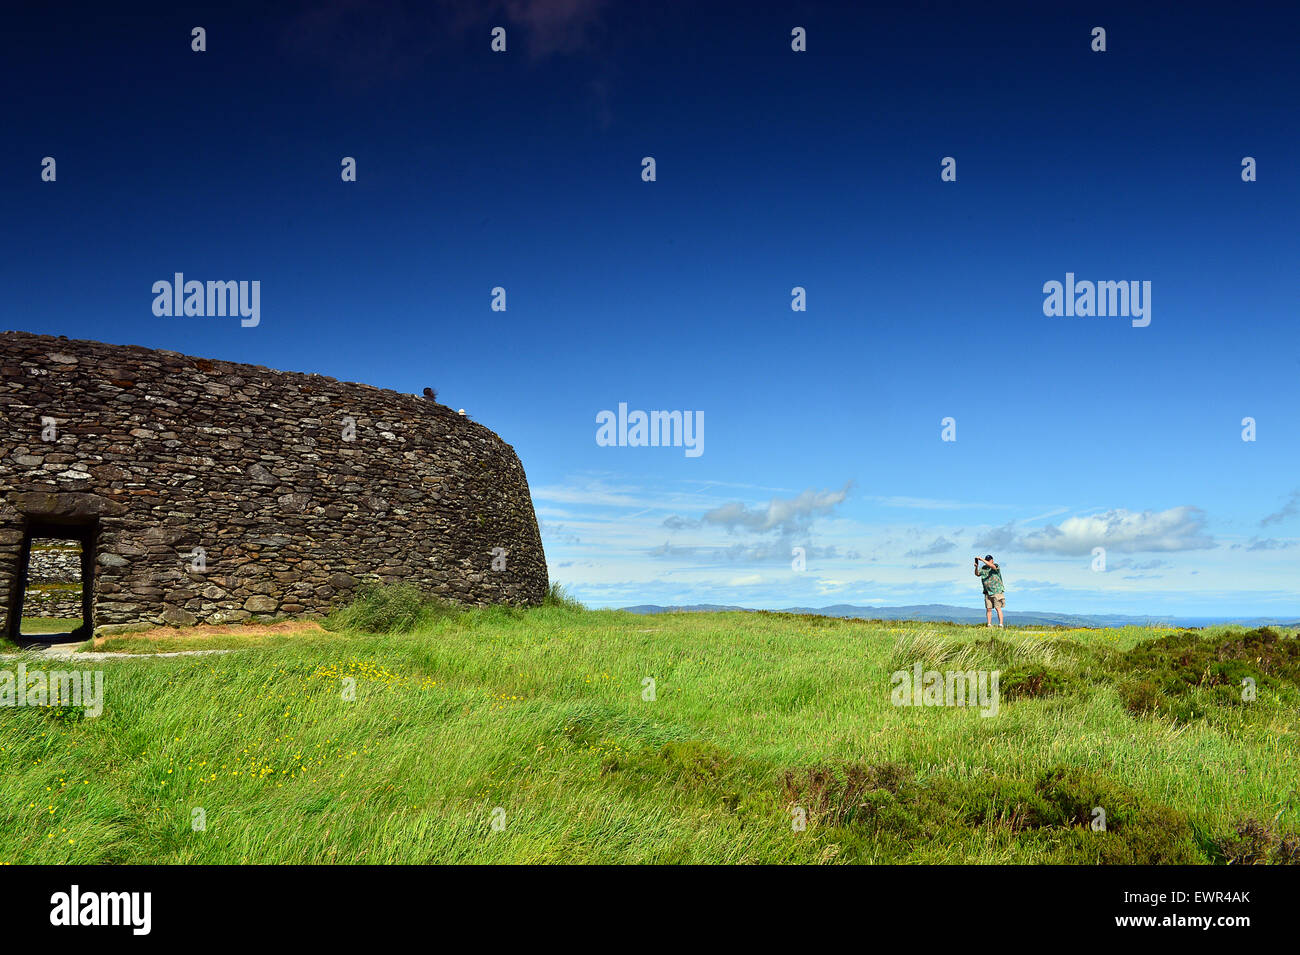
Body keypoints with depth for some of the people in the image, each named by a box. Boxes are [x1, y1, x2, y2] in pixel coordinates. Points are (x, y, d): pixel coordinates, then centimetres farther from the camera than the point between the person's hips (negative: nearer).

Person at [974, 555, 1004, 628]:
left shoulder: (996, 566, -5)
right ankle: (989, 625, 5)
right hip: (987, 592, 5)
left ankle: (1001, 625, -8)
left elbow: (991, 566, -26)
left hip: (997, 591, -5)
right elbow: (977, 574, 1)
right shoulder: (983, 568, 10)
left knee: (998, 608, -7)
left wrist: (982, 559, -26)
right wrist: (976, 567, -17)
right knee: (988, 609, 2)